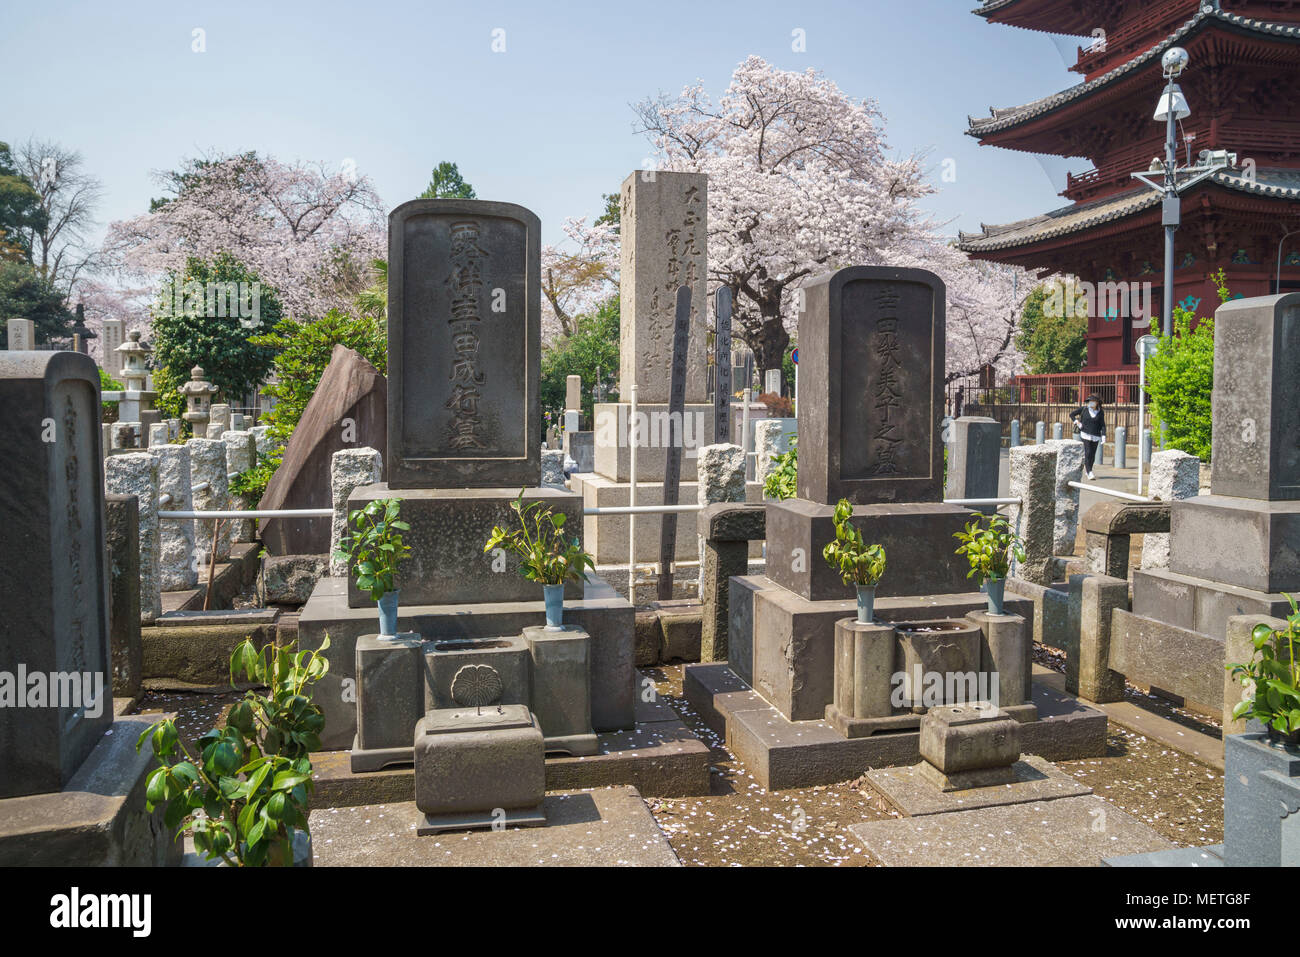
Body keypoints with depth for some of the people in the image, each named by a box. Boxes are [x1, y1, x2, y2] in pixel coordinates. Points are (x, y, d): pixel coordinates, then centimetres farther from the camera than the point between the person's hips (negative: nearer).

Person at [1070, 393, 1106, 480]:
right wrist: (1077, 422, -5)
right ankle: (1089, 473, -16)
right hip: (1085, 434, -2)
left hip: (1095, 436, 2)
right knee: (1087, 453, -13)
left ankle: (1087, 469, 30)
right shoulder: (1084, 409, -1)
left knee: (1092, 455, 7)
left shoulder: (1100, 413, 2)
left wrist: (1103, 436, -10)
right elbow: (1071, 414, 8)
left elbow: (1102, 425, 0)